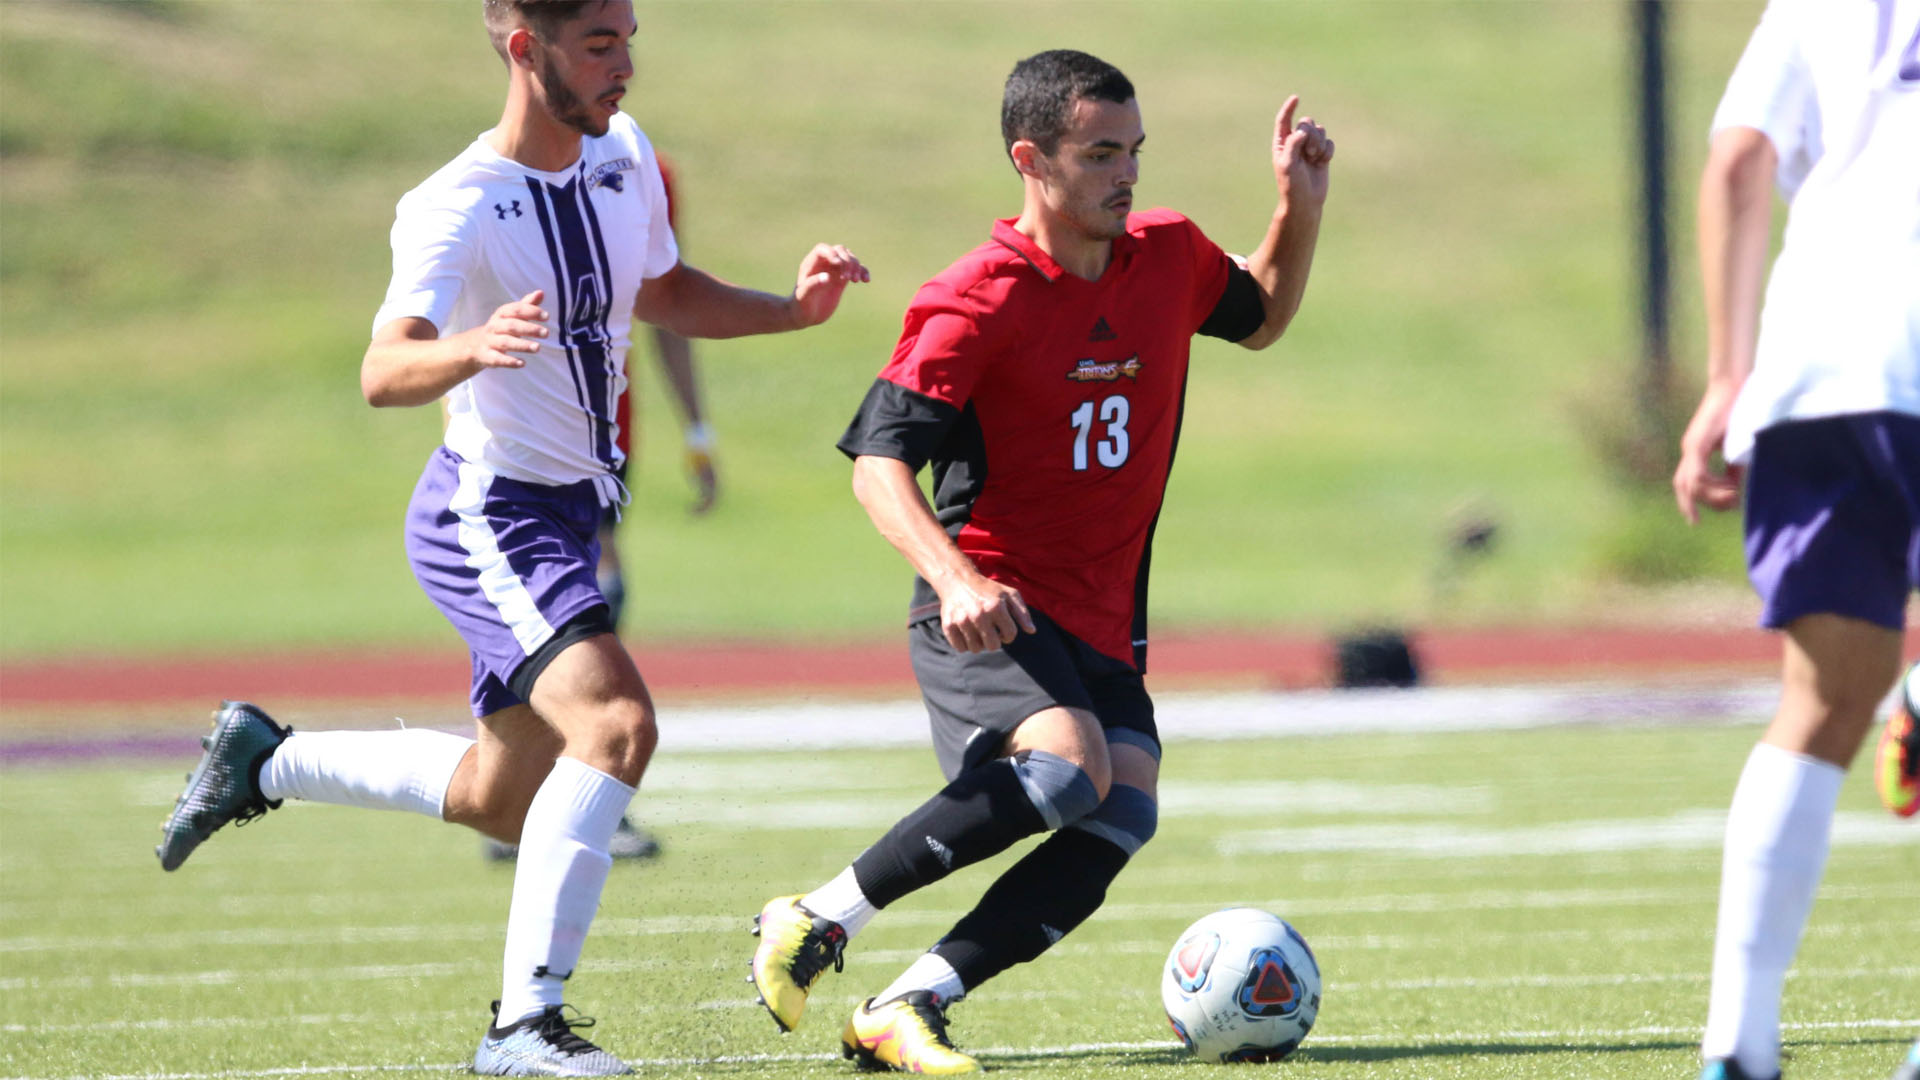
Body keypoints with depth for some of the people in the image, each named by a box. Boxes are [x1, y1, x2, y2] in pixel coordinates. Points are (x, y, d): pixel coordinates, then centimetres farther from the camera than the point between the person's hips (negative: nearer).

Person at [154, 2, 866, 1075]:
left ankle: (263, 758, 39)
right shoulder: (458, 209, -22)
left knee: (503, 802, 18)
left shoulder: (624, 153, 2)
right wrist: (472, 350, -57)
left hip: (575, 509, 9)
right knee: (616, 724, -29)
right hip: (488, 514, -9)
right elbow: (383, 373, -35)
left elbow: (661, 291, 22)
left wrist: (789, 309, 5)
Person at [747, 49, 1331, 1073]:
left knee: (1123, 813, -18)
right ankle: (815, 921, -15)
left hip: (1103, 622, 7)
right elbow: (878, 460, -16)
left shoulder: (1169, 255, 8)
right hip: (993, 608, -6)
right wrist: (954, 577, -33)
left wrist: (1300, 208, 12)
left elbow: (1261, 319, 30)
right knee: (1068, 765, -31)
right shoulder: (978, 302, -12)